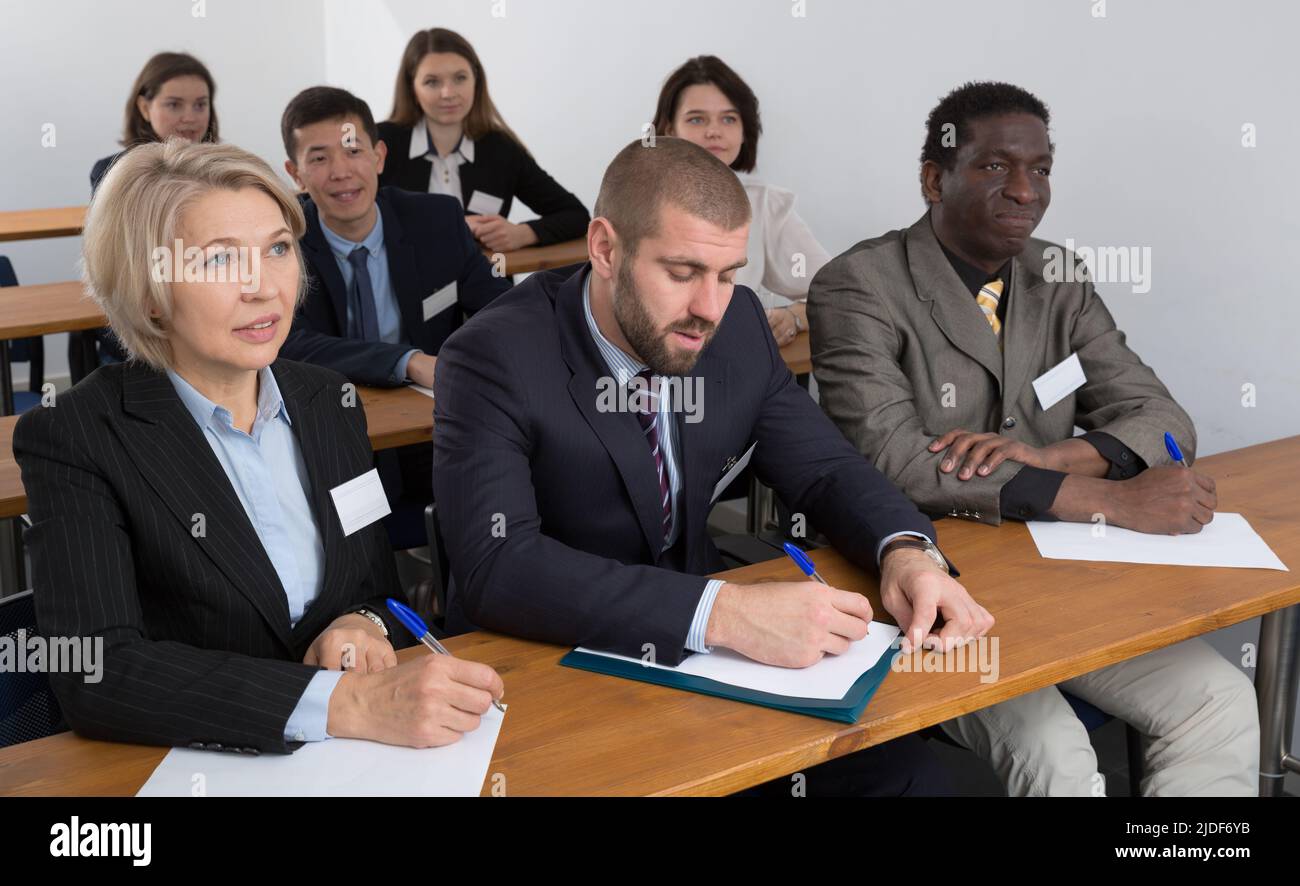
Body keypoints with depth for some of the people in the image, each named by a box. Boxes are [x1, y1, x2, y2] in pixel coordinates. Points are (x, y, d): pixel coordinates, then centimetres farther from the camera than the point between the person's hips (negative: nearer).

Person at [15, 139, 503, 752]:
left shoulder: (327, 401, 5)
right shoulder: (72, 441, -9)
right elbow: (95, 676, -21)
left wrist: (364, 625, -10)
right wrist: (347, 703, -29)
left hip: (351, 768, 5)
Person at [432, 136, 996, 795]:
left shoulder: (737, 325, -4)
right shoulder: (493, 360, -20)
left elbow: (824, 468, 5)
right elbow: (497, 568, -31)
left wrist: (906, 550, -18)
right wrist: (722, 612, -40)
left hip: (696, 648, 5)